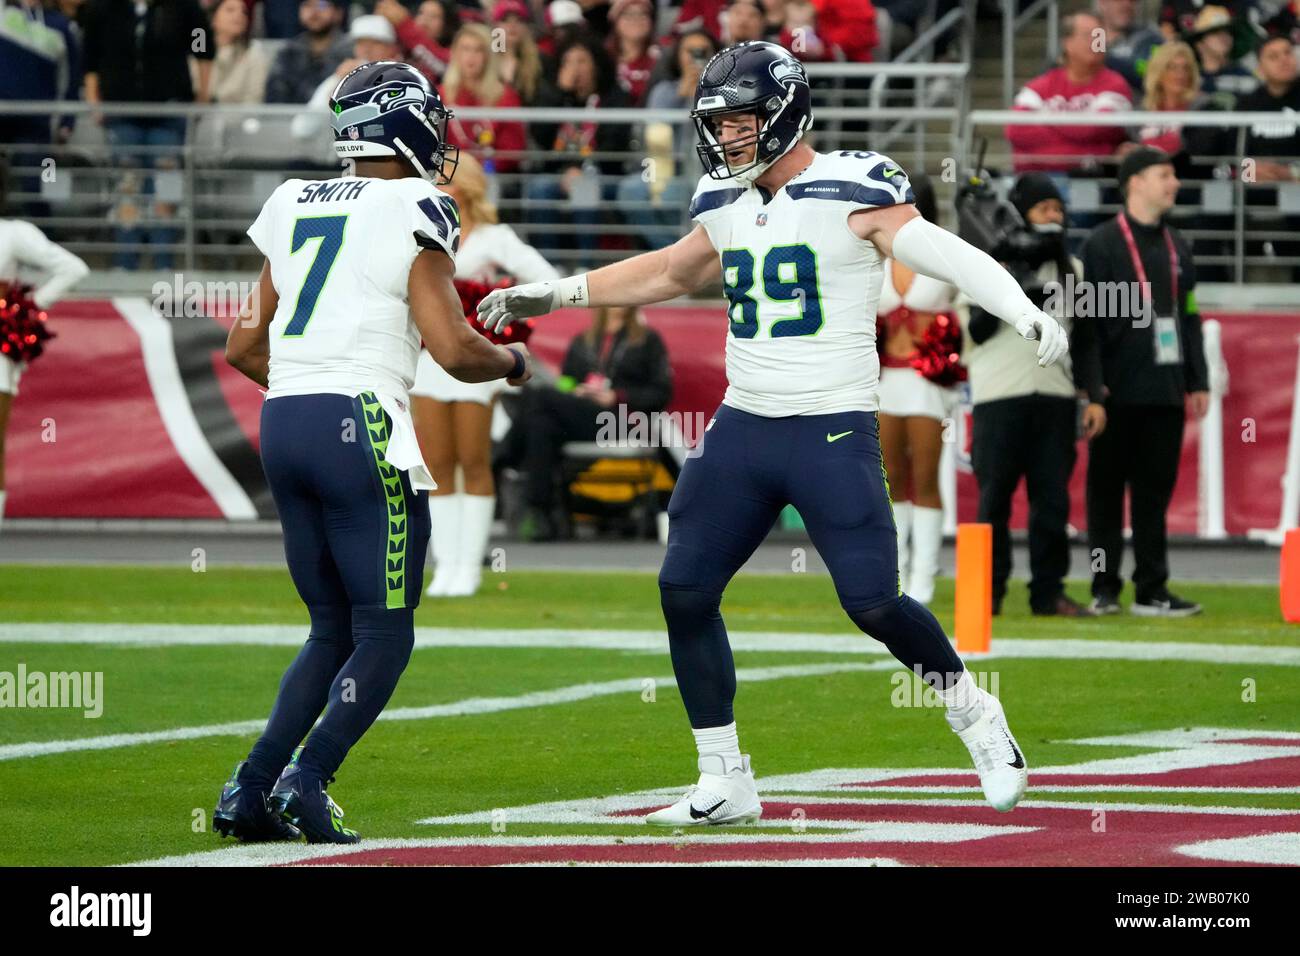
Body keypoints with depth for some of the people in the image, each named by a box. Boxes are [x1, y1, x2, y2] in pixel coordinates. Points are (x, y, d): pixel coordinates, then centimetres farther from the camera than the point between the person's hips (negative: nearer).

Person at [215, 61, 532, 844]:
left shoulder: (293, 208, 16)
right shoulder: (413, 215, -5)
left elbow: (246, 345, 19)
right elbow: (454, 348, -11)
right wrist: (513, 362, 10)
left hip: (282, 426, 7)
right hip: (361, 428, -7)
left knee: (334, 631, 17)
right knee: (385, 636, 2)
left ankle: (252, 790, 6)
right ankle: (306, 781, -13)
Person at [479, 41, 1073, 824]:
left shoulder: (851, 194, -11)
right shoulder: (729, 206, 11)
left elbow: (944, 255, -19)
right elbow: (672, 273, 28)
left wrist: (1024, 313, -34)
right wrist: (554, 295, 30)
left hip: (834, 434, -7)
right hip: (743, 428, 7)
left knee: (872, 604, -11)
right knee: (685, 592, 1)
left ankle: (974, 713, 16)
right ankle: (726, 784, 11)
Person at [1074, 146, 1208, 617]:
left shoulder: (1176, 247, 17)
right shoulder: (1102, 243, -2)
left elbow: (1189, 317, 20)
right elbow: (1086, 316, -7)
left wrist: (1198, 380, 13)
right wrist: (1091, 381, -15)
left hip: (1166, 392, 6)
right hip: (1119, 393, -5)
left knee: (1155, 490, 7)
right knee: (1107, 489, 0)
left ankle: (1151, 590, 10)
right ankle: (1105, 589, 4)